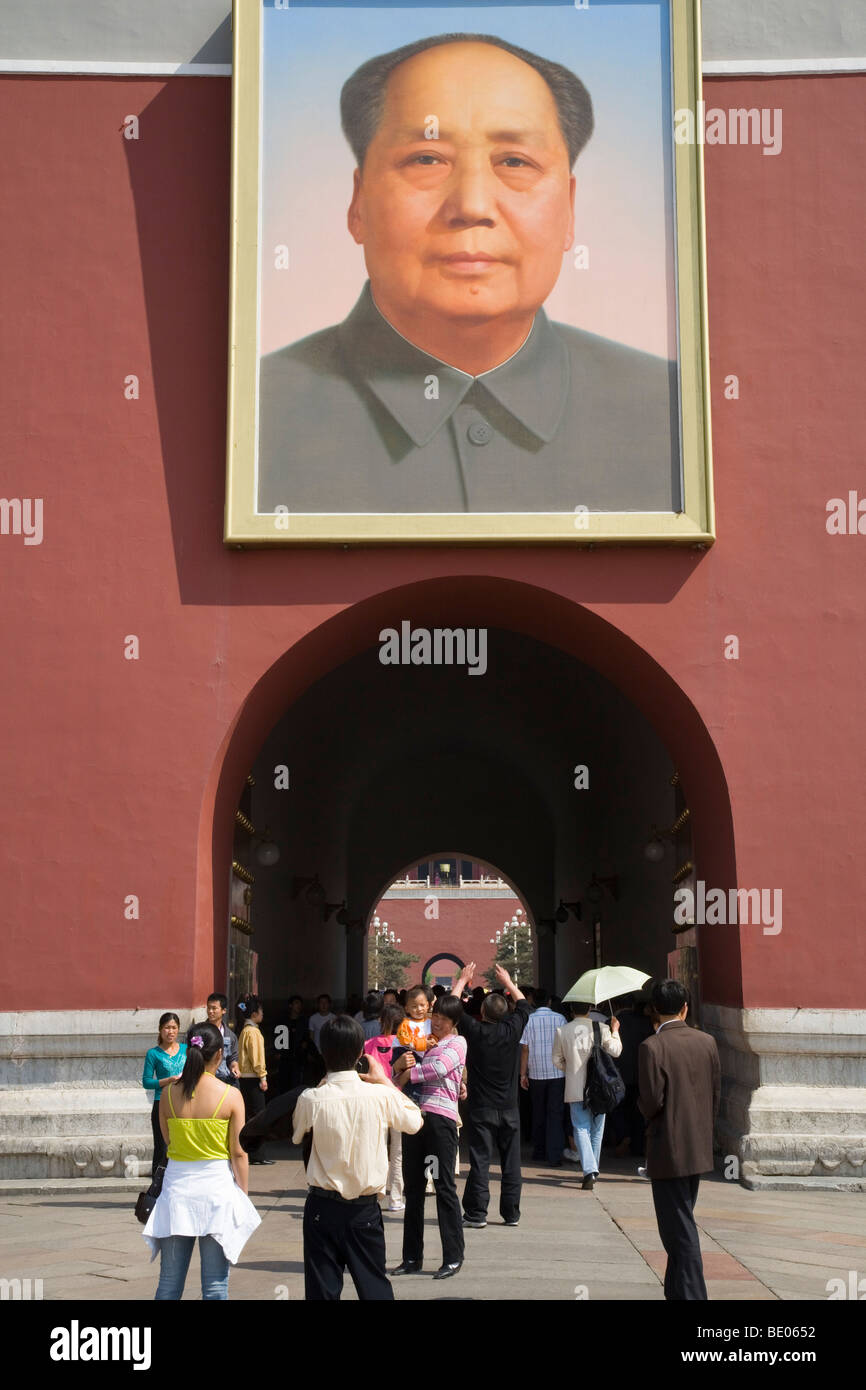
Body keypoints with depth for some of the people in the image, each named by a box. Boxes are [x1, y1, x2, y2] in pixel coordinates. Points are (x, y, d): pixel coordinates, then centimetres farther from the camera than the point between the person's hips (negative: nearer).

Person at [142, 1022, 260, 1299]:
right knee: (215, 1285, 5)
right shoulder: (230, 1095, -9)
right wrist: (242, 1195, 6)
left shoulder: (169, 1093, -3)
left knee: (169, 1283, 11)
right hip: (217, 1183, -2)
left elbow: (167, 1140, 9)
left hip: (177, 1185, 3)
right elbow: (238, 1153, -6)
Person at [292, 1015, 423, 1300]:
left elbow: (296, 1136, 8)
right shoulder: (381, 1096, -12)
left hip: (322, 1207, -1)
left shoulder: (311, 1099, -13)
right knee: (375, 1287, 12)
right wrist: (385, 1081, 11)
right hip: (365, 1210, 1)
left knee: (322, 1289, 6)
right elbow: (415, 1122, 7)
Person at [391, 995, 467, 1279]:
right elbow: (400, 1075, 18)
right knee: (413, 1188, 9)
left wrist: (406, 1073, -6)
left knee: (444, 1187, -4)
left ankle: (453, 1257, 2)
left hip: (440, 1117, -6)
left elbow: (439, 1068, -15)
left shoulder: (457, 1043, 4)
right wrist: (399, 1065, -4)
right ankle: (412, 1257, 17)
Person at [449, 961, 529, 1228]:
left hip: (480, 1109, -2)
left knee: (480, 1161, 0)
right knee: (511, 1163, 9)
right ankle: (511, 1213, 14)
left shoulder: (475, 1032, -11)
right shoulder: (512, 1030, -6)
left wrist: (462, 980, 14)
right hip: (509, 1108, 2)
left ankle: (476, 1214, 1)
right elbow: (523, 1005, 14)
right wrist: (508, 983, 26)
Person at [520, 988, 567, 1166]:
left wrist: (523, 1073, 5)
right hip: (557, 1072, -1)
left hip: (536, 1073, 1)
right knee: (555, 1114, -1)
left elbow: (524, 1049, 0)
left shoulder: (529, 1020, -1)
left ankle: (539, 1152, 22)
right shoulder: (559, 1019, -2)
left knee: (538, 1113, 15)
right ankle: (554, 1156, -8)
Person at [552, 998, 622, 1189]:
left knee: (581, 1129, -1)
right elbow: (615, 1051, -1)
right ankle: (593, 1169, 24)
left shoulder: (562, 1031, -2)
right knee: (596, 1129, 15)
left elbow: (556, 1060, 5)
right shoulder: (601, 1028, -5)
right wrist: (615, 1031, 12)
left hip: (575, 1089, -1)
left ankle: (589, 1171, -18)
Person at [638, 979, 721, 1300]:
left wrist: (647, 1116, 3)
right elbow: (716, 1092, 6)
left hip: (668, 1150, -6)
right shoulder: (707, 1042, 0)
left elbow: (652, 1099, -19)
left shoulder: (652, 1047, -17)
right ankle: (676, 1290, 30)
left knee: (679, 1228, 0)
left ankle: (693, 1294, -2)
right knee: (681, 1223, 20)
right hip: (699, 1148, 6)